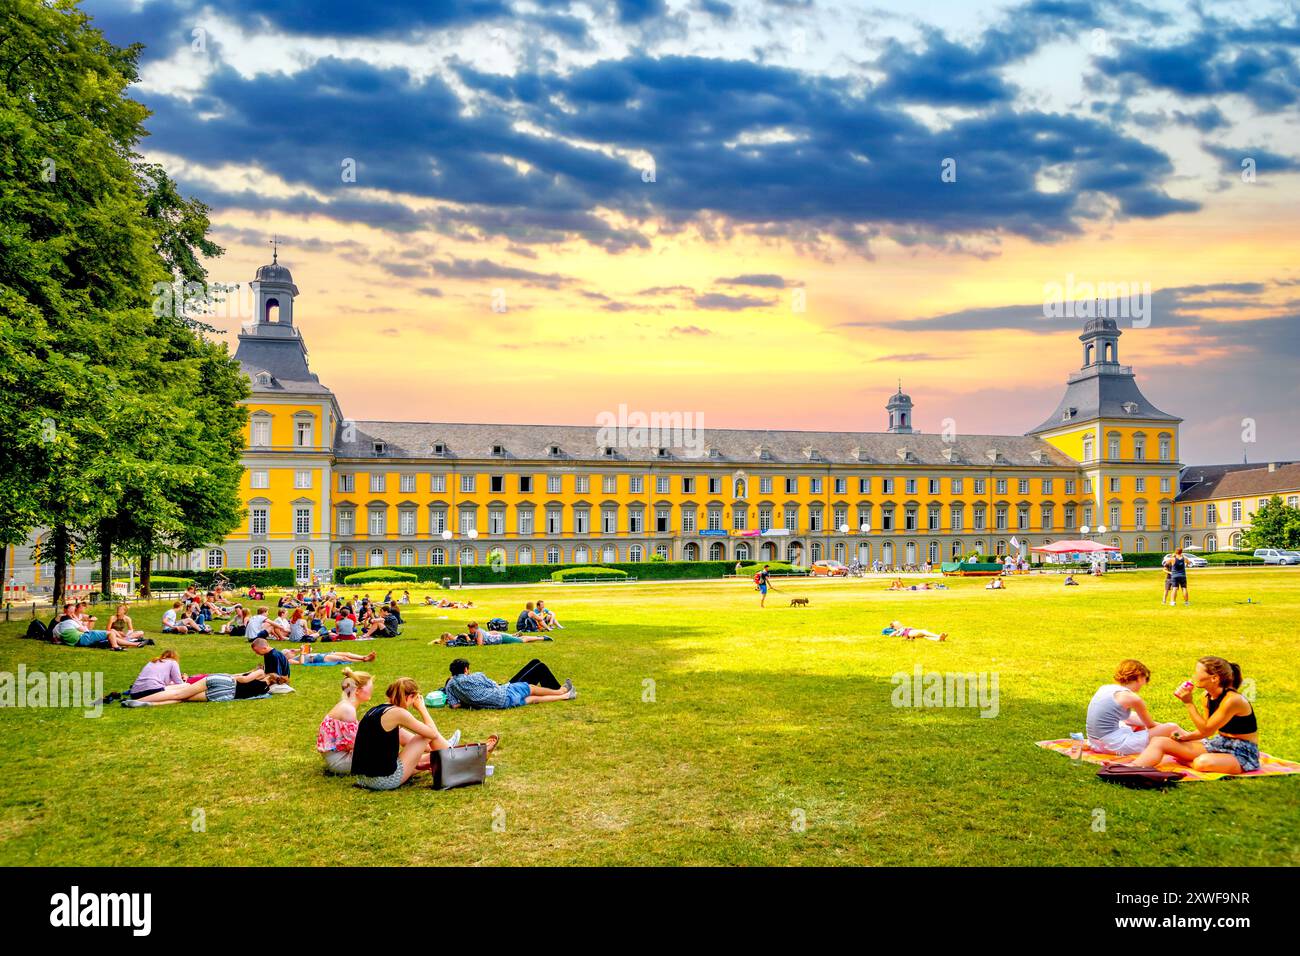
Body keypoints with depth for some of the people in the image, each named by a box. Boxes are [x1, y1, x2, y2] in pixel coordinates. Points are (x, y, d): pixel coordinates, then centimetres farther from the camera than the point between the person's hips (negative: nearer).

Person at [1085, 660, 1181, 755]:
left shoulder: (1104, 688, 12)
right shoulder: (1132, 697, -10)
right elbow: (1151, 725, 6)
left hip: (1095, 743, 9)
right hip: (1116, 746, -8)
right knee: (1172, 728, 0)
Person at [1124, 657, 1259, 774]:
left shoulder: (1232, 699, -23)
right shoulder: (1208, 697, 3)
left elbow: (1206, 730, -20)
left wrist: (1189, 703, -21)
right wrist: (1188, 736, -8)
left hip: (1243, 753, -8)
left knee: (1202, 762, -43)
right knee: (1158, 741, -10)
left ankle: (1184, 761, -10)